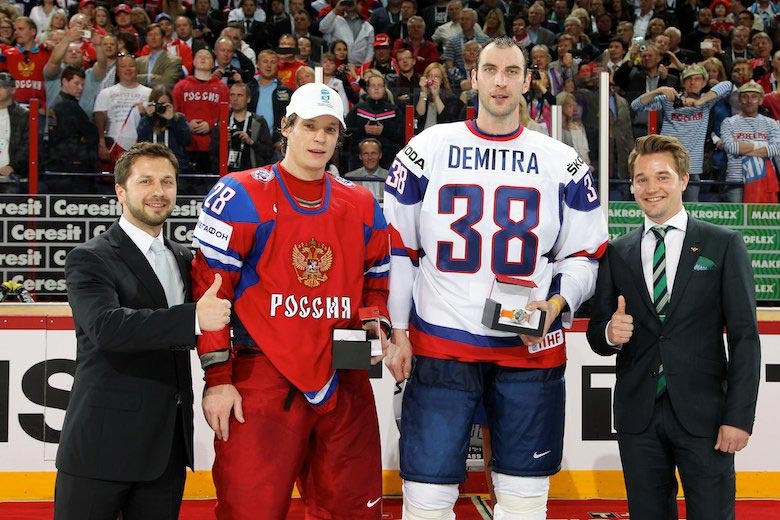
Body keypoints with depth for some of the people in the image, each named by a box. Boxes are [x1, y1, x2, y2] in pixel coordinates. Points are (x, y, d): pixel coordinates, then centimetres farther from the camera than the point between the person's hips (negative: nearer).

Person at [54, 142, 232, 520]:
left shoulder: (184, 259, 15)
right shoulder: (89, 259, -6)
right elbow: (106, 325, -23)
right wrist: (194, 318, -30)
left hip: (168, 445, 6)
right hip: (104, 442, -6)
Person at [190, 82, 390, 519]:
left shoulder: (362, 204, 12)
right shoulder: (241, 195, -4)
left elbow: (378, 279, 23)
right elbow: (210, 285, -7)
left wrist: (377, 325, 2)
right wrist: (217, 377, -10)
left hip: (344, 383, 5)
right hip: (261, 381, -5)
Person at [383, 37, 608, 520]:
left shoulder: (564, 163, 5)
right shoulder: (427, 149, 3)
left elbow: (584, 254, 9)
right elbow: (395, 246, 5)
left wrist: (558, 304, -10)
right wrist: (398, 332, 1)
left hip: (532, 348, 1)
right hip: (439, 344, -1)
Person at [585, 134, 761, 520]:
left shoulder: (724, 245, 3)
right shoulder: (617, 253, 10)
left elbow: (744, 336, -1)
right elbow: (596, 336, 12)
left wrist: (739, 416, -9)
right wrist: (610, 334, -13)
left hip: (702, 412, -2)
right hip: (638, 415, 3)